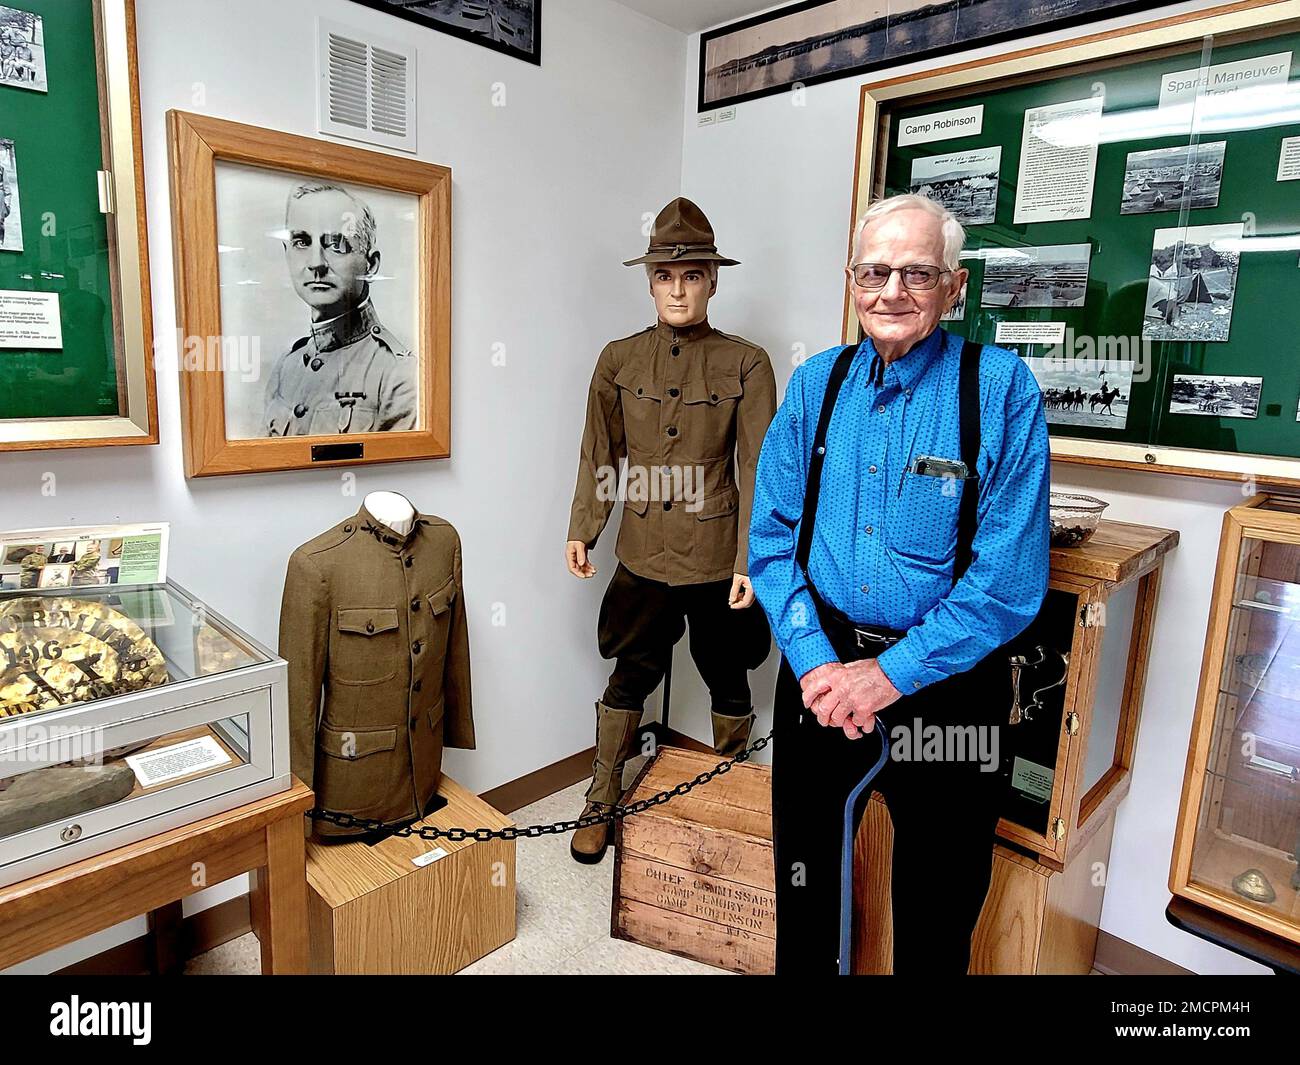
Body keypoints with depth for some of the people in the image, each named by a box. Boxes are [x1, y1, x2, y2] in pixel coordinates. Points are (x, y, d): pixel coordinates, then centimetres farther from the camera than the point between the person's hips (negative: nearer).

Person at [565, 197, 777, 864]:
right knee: (630, 677, 10)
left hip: (717, 558, -1)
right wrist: (581, 531, 2)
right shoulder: (619, 361, 3)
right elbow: (601, 455, 8)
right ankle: (600, 805, 27)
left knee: (727, 680, 14)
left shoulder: (746, 365, -4)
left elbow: (758, 469, -6)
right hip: (644, 553, 2)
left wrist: (751, 560, -10)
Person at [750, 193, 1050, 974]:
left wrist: (893, 673, -17)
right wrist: (814, 660, -12)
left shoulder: (1001, 389, -11)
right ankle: (806, 964, 50)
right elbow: (772, 536, 0)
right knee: (803, 881, 23)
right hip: (819, 668, 3)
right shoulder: (817, 383, 1)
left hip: (947, 682, -3)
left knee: (936, 918, 17)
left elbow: (1010, 574, -15)